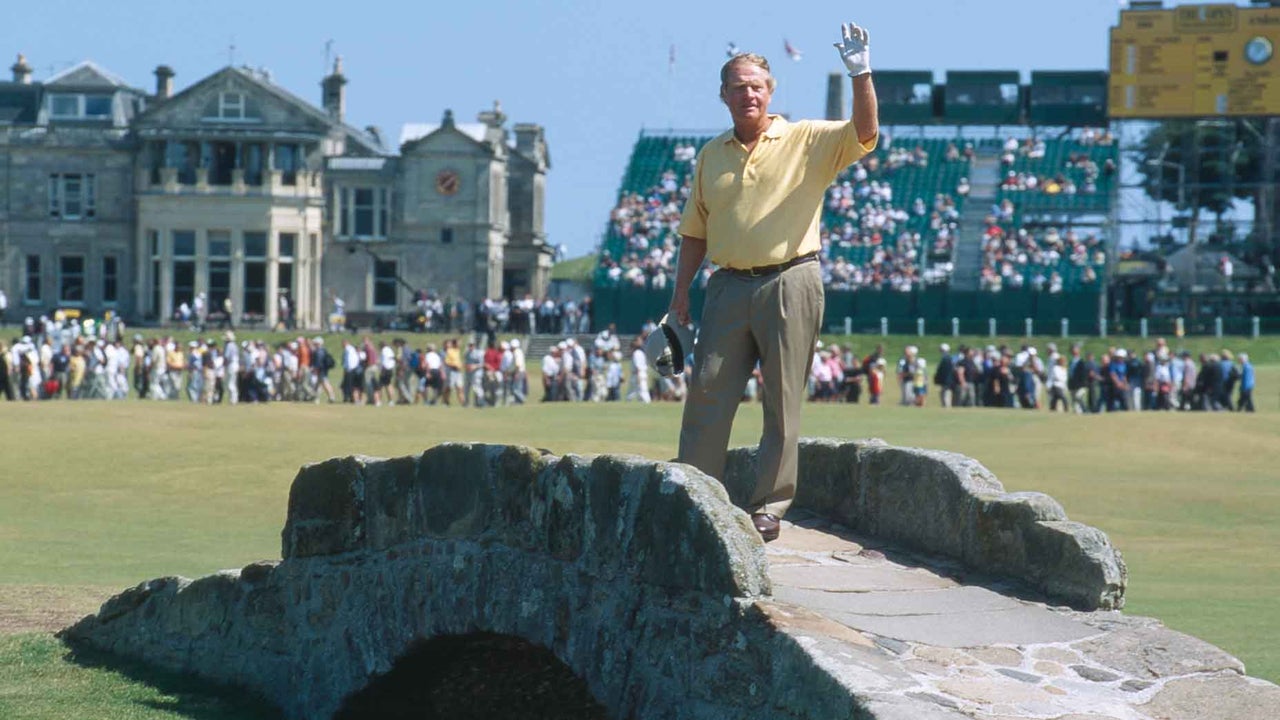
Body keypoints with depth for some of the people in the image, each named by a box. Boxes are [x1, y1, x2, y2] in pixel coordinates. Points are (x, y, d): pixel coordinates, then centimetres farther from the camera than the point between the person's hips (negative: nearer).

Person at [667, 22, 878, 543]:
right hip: (729, 285, 4)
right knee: (707, 394, 2)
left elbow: (864, 134, -14)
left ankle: (770, 506, 6)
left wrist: (861, 76, -27)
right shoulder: (711, 156, 14)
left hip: (789, 284, -3)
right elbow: (695, 231, 17)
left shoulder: (806, 140, 2)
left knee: (783, 402, 0)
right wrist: (680, 294, 12)